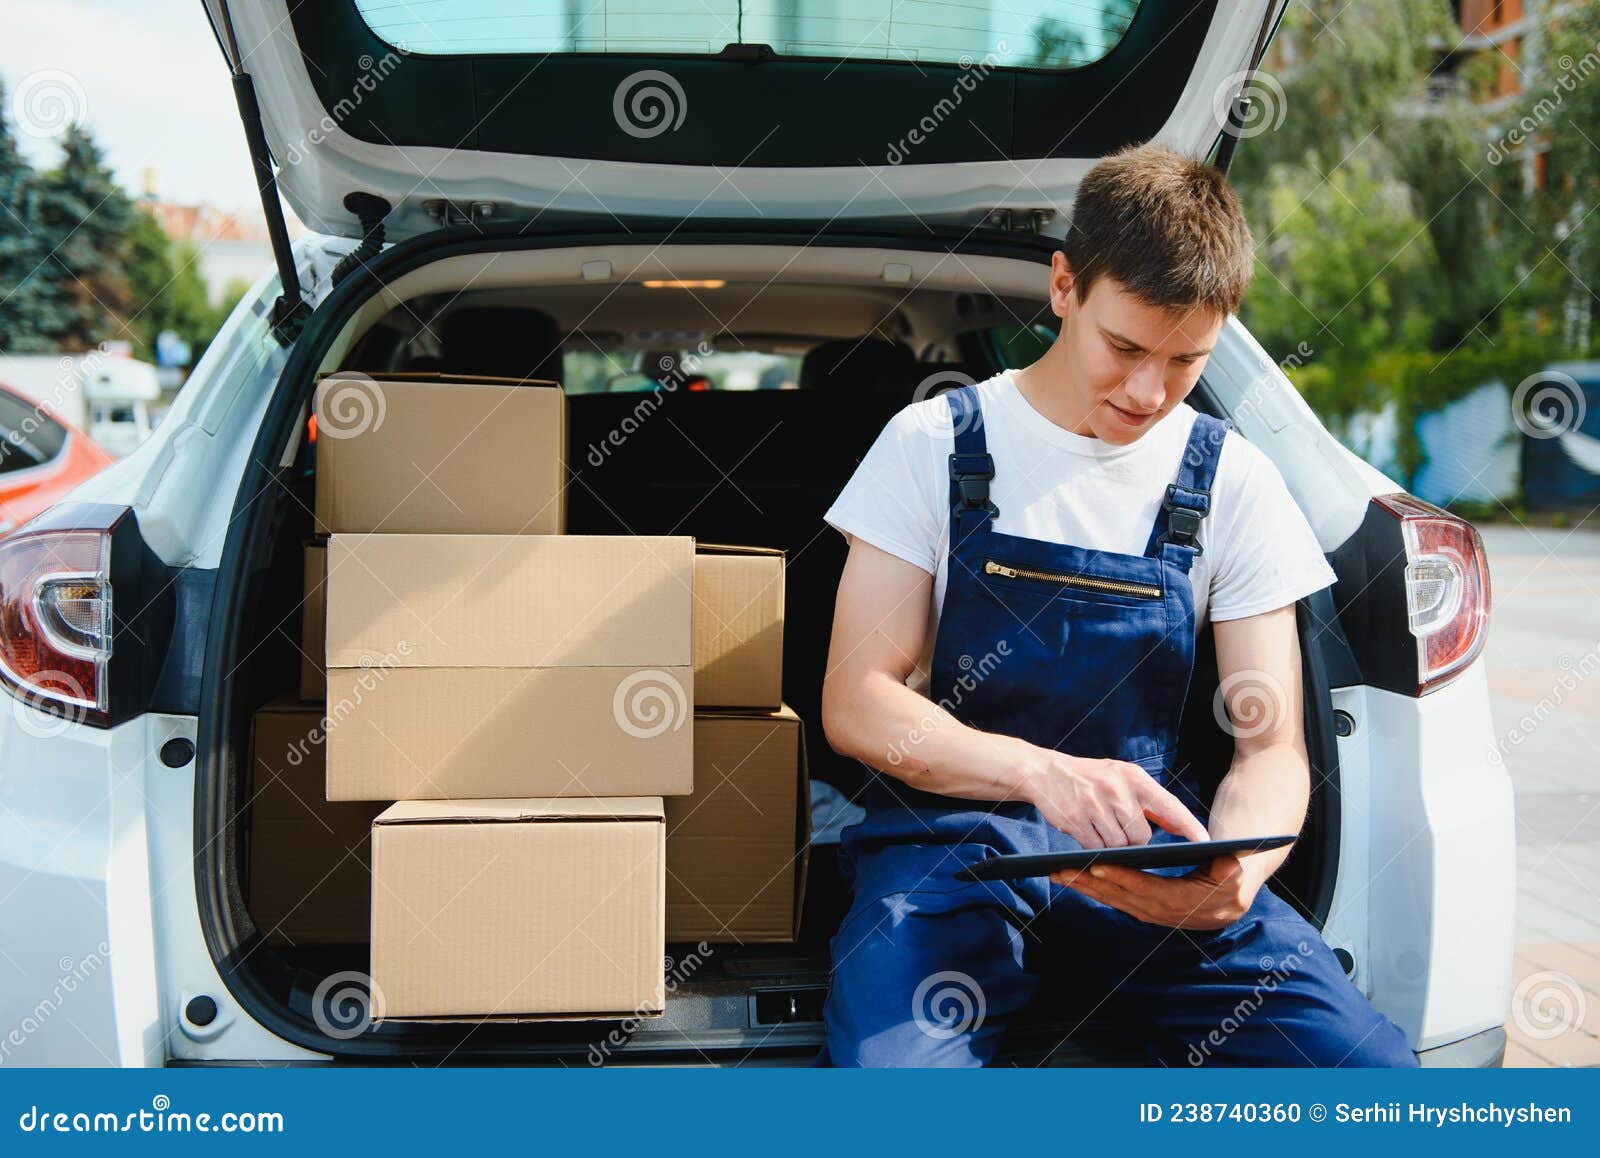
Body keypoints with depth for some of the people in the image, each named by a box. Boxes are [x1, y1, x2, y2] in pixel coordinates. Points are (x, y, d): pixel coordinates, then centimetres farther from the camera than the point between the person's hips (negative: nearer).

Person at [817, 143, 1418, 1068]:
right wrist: (1041, 772, -24)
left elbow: (1271, 744, 4)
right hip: (951, 833, -2)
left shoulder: (1235, 482, 7)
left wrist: (1238, 871, -21)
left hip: (1153, 848, 3)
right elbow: (855, 703, -4)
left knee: (1372, 1068, -20)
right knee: (887, 1068, -33)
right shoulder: (938, 444, 2)